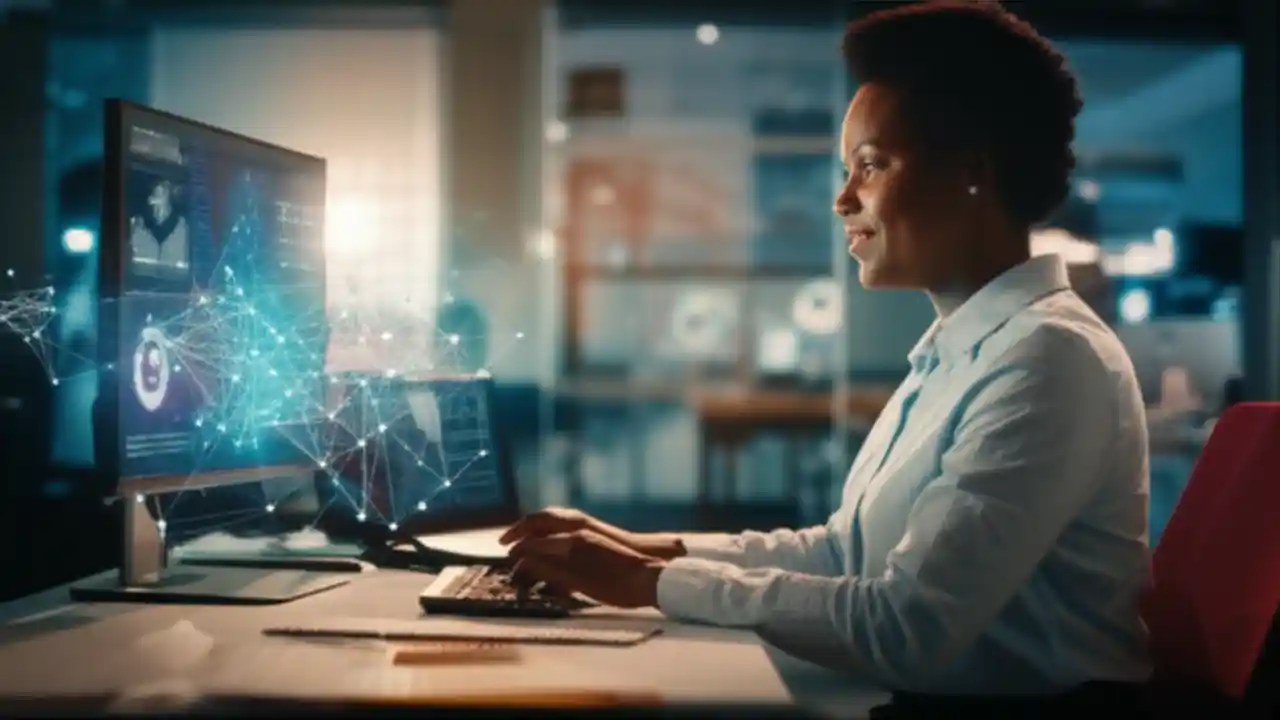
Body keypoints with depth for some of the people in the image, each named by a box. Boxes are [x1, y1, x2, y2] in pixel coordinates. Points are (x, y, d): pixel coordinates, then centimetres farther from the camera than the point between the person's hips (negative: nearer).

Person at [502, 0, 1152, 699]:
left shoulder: (1047, 357, -19)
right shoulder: (966, 351, 10)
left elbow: (905, 630, -24)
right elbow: (847, 550, 14)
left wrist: (654, 582, -17)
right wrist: (653, 548, 4)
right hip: (936, 694, 8)